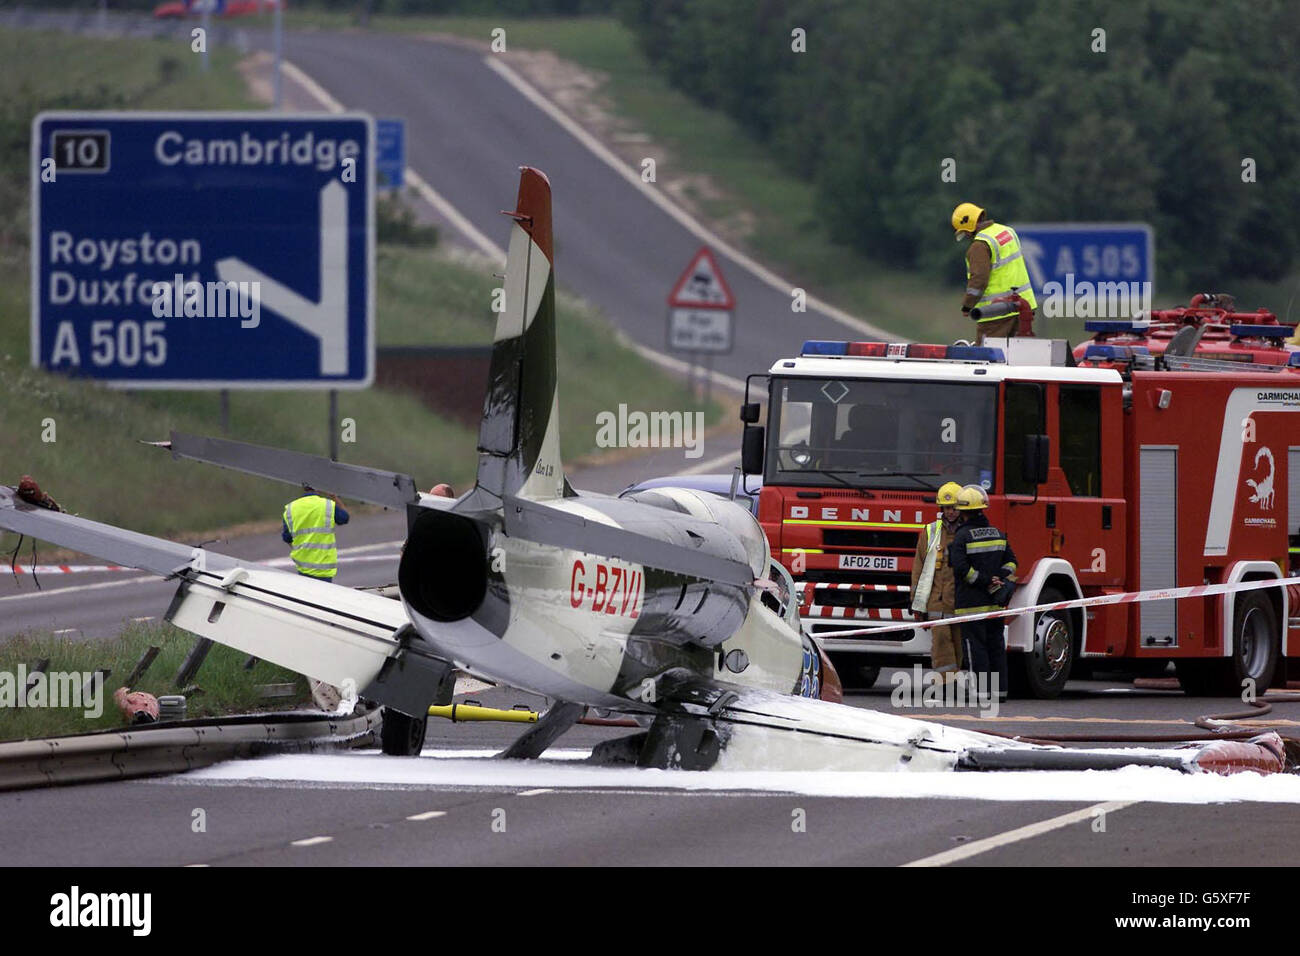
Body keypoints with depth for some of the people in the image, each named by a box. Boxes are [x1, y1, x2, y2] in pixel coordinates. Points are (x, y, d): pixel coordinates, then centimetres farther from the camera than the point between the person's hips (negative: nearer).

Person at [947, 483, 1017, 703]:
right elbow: (1011, 561, 9)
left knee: (976, 646, -3)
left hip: (971, 602, -5)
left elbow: (961, 568, -17)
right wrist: (997, 580, -1)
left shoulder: (962, 537, -10)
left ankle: (983, 691, -6)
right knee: (996, 646, 10)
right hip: (995, 603, 5)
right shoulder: (998, 534, 9)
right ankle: (1000, 689, 11)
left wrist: (986, 581, -10)